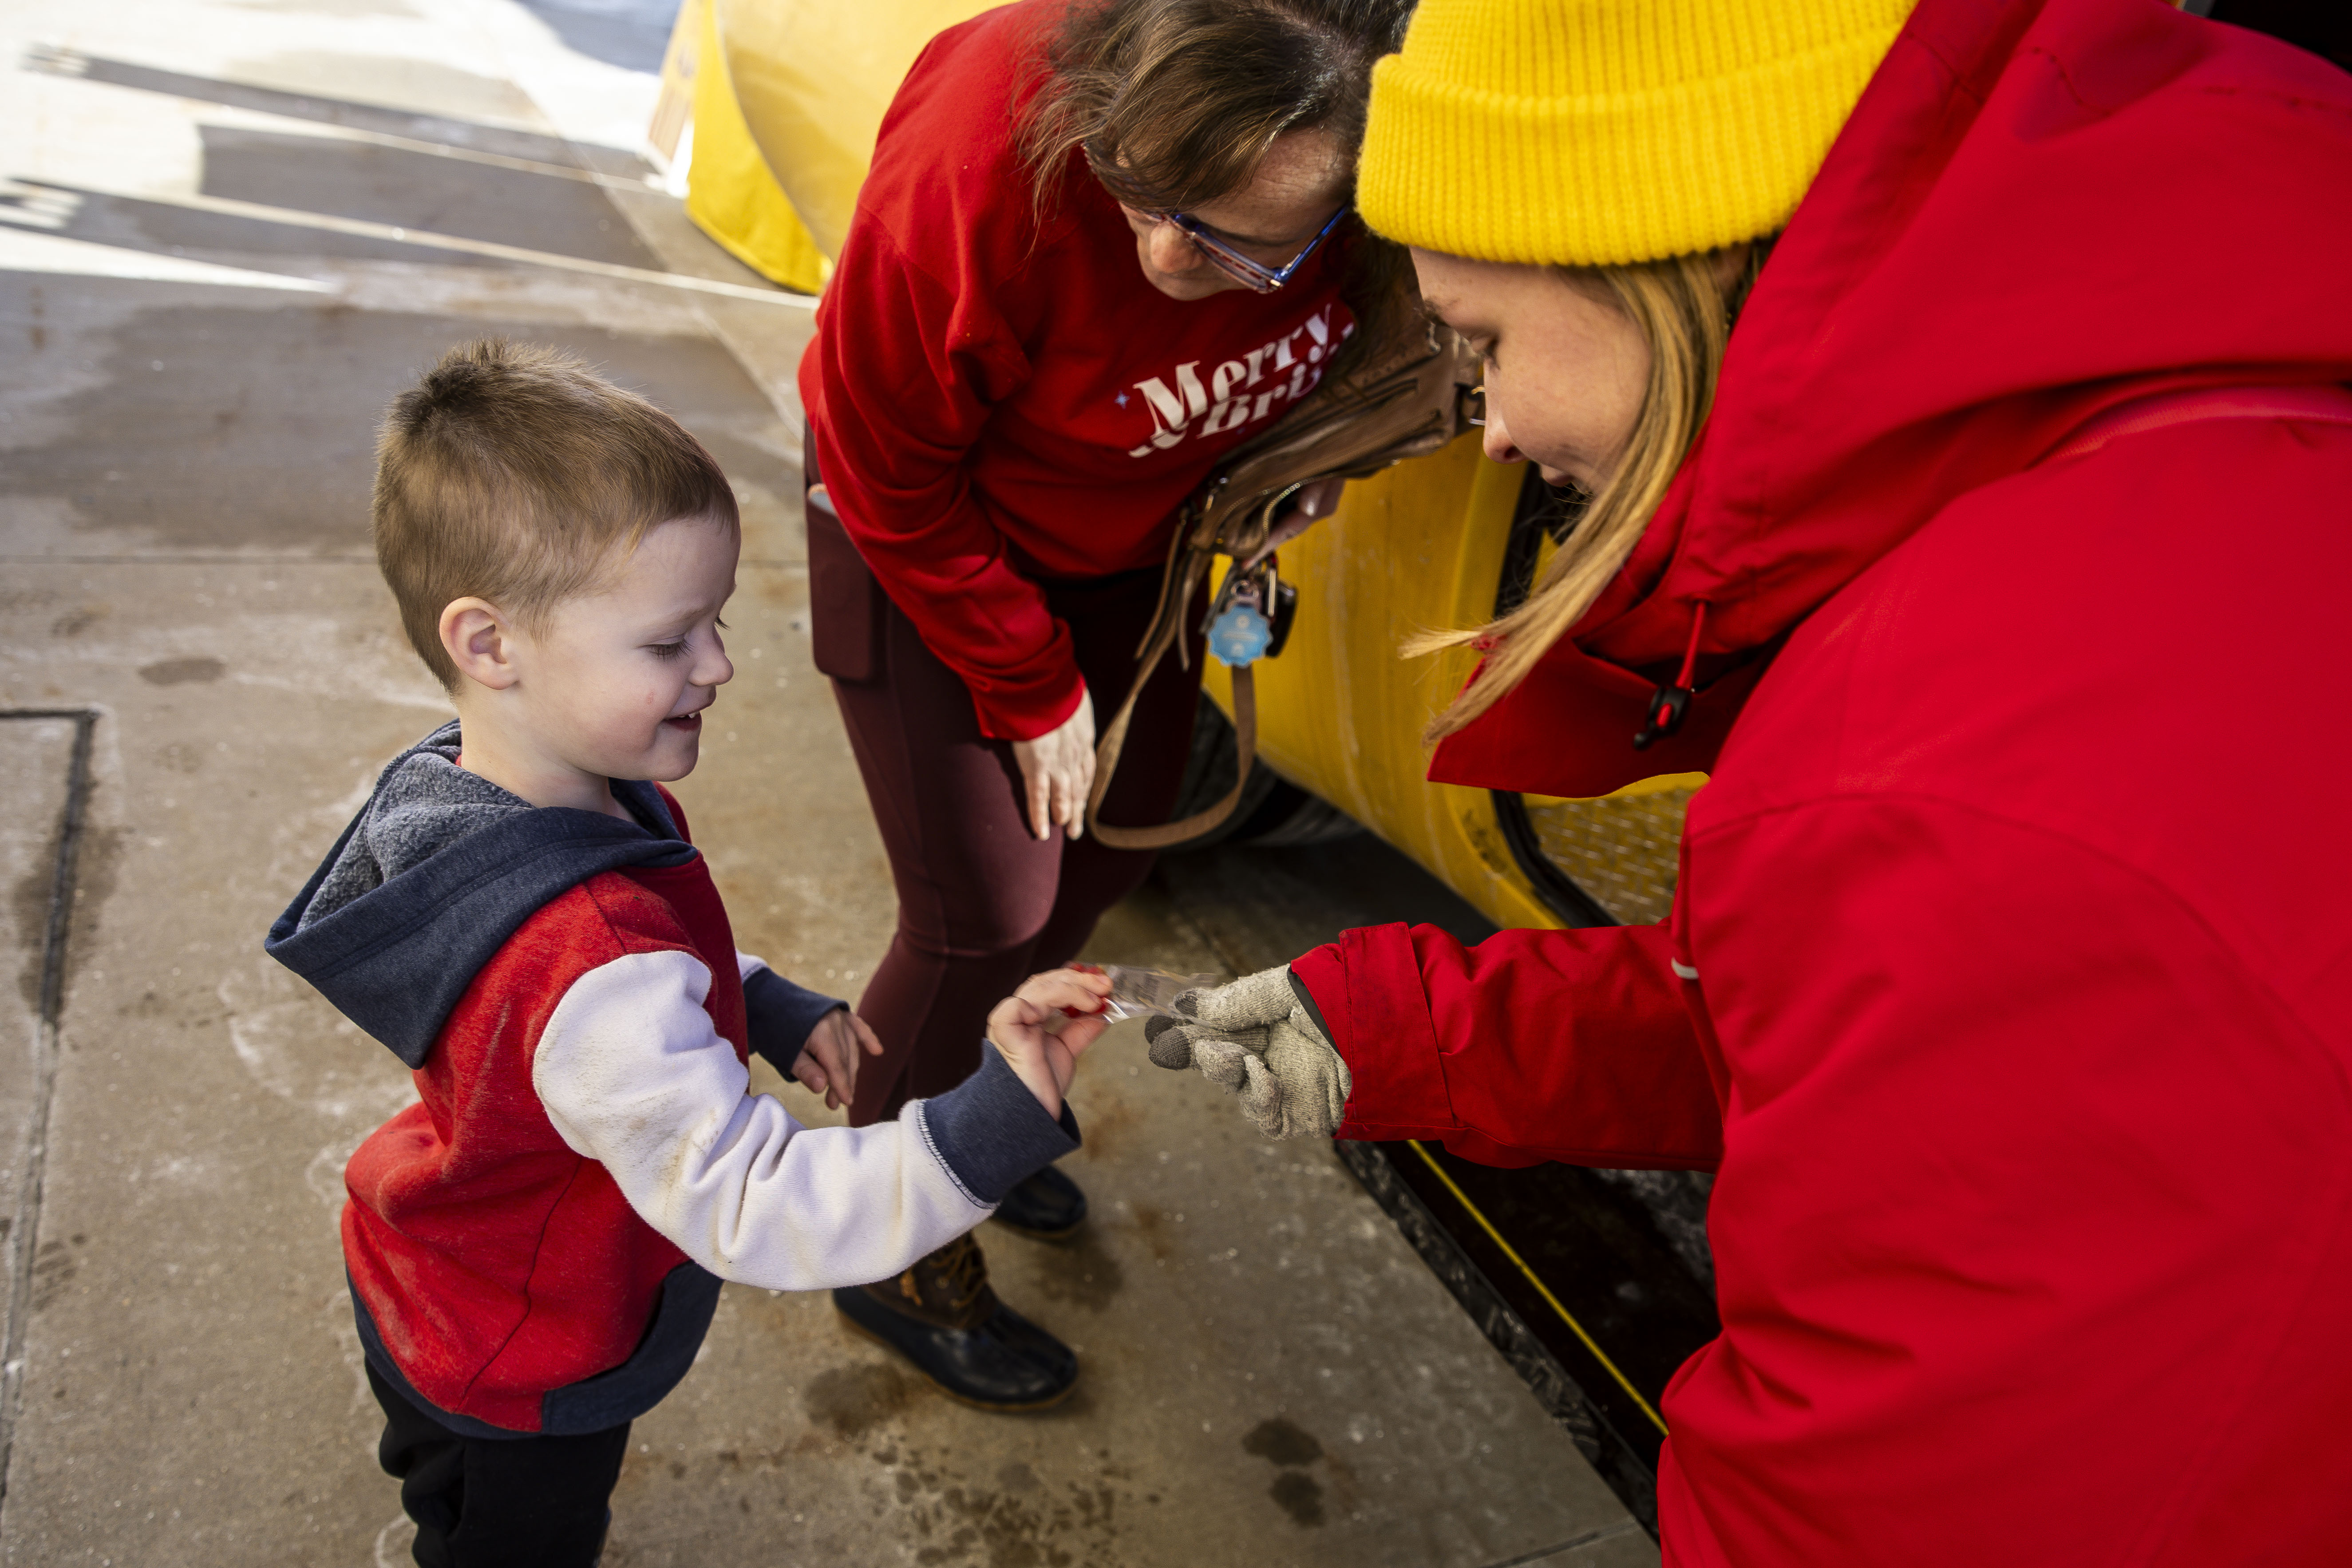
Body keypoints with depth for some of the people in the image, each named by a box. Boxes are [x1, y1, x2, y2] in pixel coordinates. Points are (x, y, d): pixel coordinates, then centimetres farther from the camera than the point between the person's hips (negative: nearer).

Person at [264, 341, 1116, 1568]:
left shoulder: (463, 793, -15)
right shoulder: (599, 973, -47)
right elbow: (752, 1210, -46)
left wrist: (772, 1011, -9)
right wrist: (997, 1120, -56)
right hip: (525, 1383, -8)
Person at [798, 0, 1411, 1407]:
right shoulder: (992, 145, -39)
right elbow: (890, 472, -23)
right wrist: (1031, 685, -16)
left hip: (1133, 531, 6)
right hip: (931, 538, -5)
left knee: (1118, 844, 15)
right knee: (987, 913, -4)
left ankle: (967, 1104, 42)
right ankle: (894, 1257, 20)